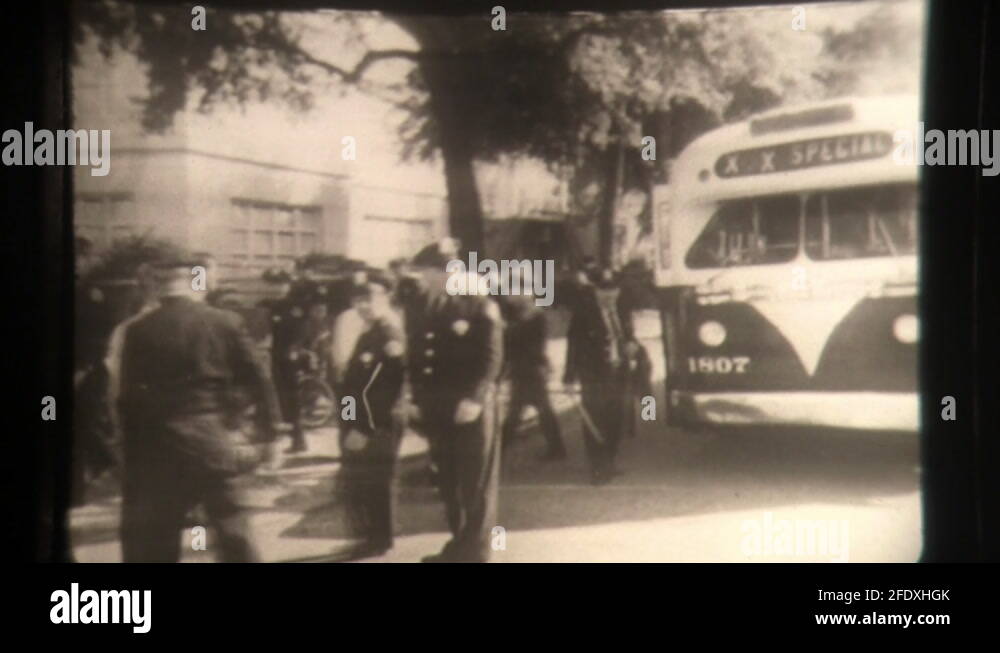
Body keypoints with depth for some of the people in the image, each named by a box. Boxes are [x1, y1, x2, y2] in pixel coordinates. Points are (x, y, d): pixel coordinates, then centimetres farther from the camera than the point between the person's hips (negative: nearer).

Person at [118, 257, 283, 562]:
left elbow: (129, 399, -1)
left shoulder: (139, 331, -2)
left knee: (153, 544, 7)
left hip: (160, 447, 0)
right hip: (217, 443, 1)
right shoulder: (227, 322, -2)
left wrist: (132, 457, 5)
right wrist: (268, 433, 6)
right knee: (234, 535, 10)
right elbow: (258, 380, -2)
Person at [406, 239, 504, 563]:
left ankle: (475, 550, 10)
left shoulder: (480, 306, -7)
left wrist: (474, 399, -20)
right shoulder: (418, 309, 10)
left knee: (476, 481, 2)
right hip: (434, 408, 5)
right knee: (447, 480, 11)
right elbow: (414, 356, 15)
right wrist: (417, 398, 8)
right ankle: (459, 544, 23)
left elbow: (491, 357, -12)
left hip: (471, 407, -5)